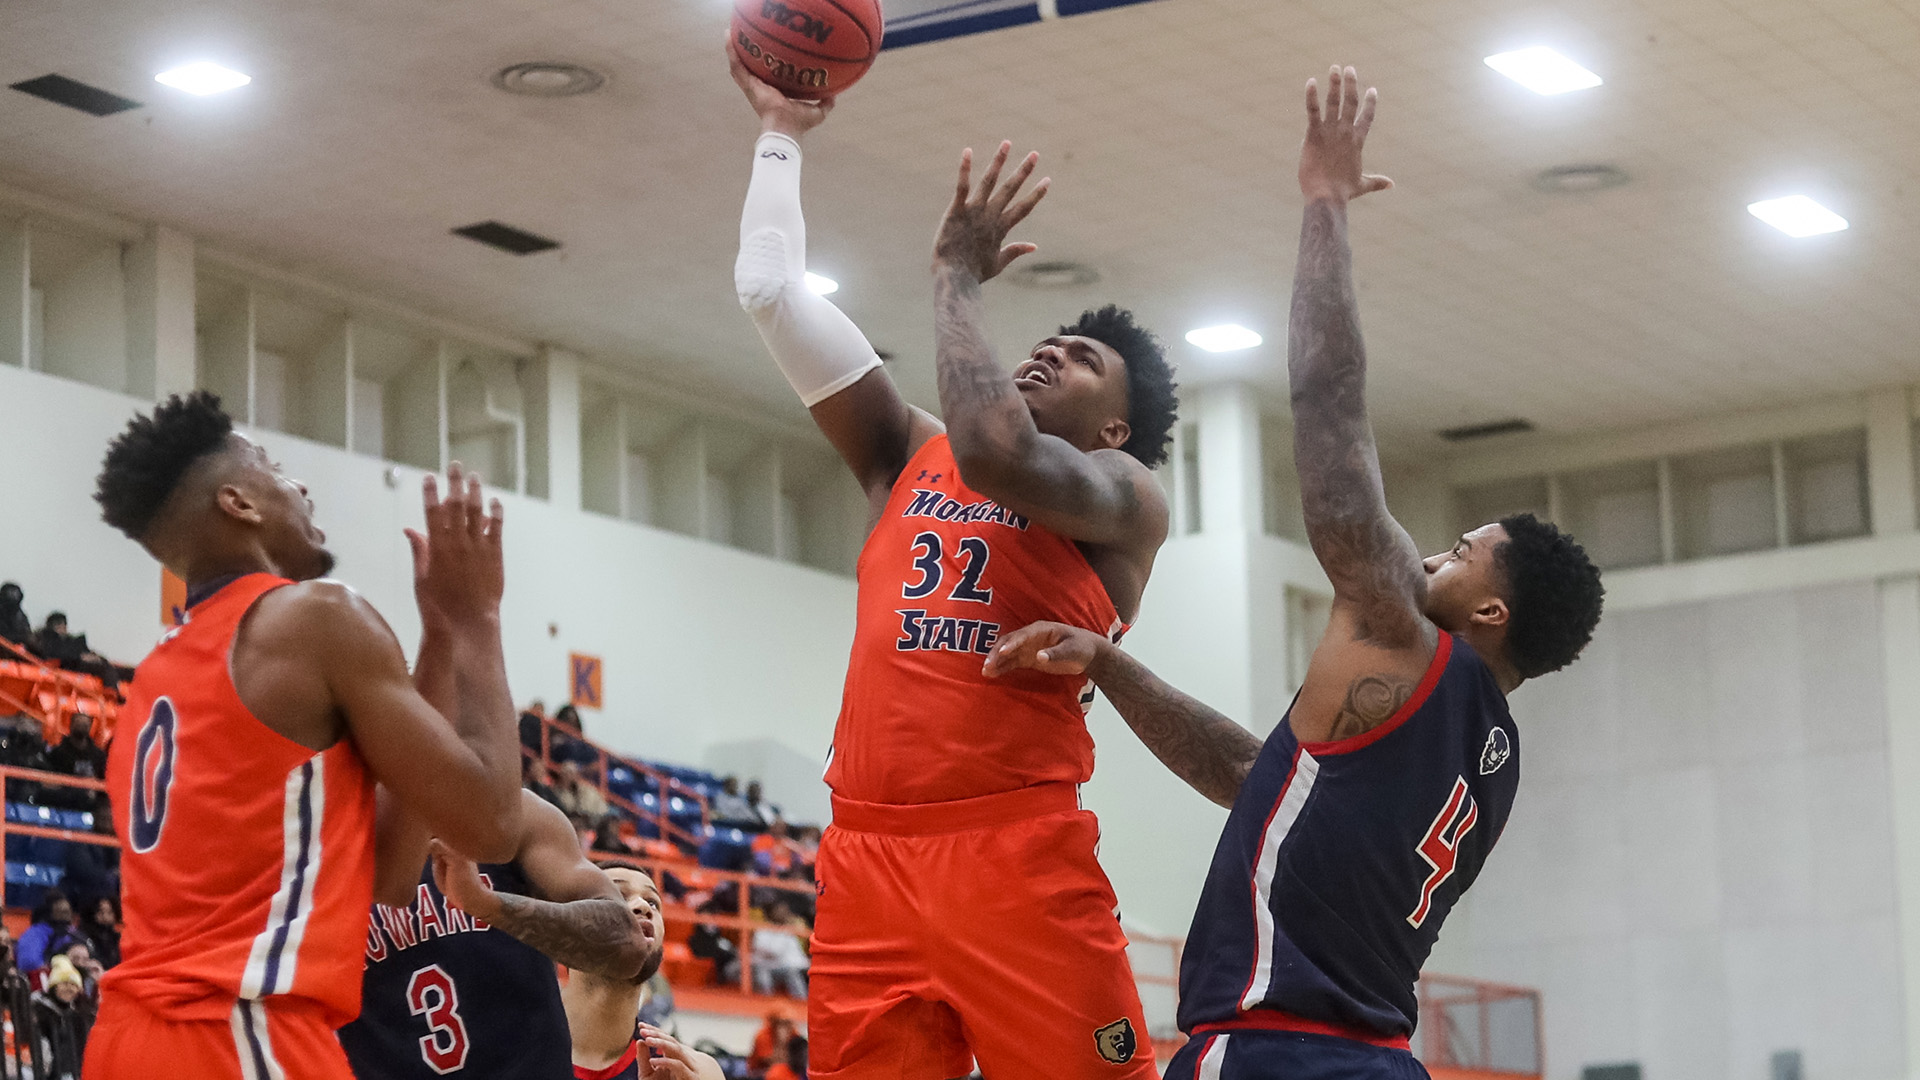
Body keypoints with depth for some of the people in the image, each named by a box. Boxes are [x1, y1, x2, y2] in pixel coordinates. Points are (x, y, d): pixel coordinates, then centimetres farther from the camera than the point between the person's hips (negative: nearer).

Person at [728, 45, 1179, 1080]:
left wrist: (958, 277, -1)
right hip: (866, 853, 5)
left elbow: (996, 454, -14)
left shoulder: (1122, 496, 7)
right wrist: (781, 128, 25)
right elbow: (773, 293, 20)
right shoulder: (905, 455, 23)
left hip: (1017, 857, -4)